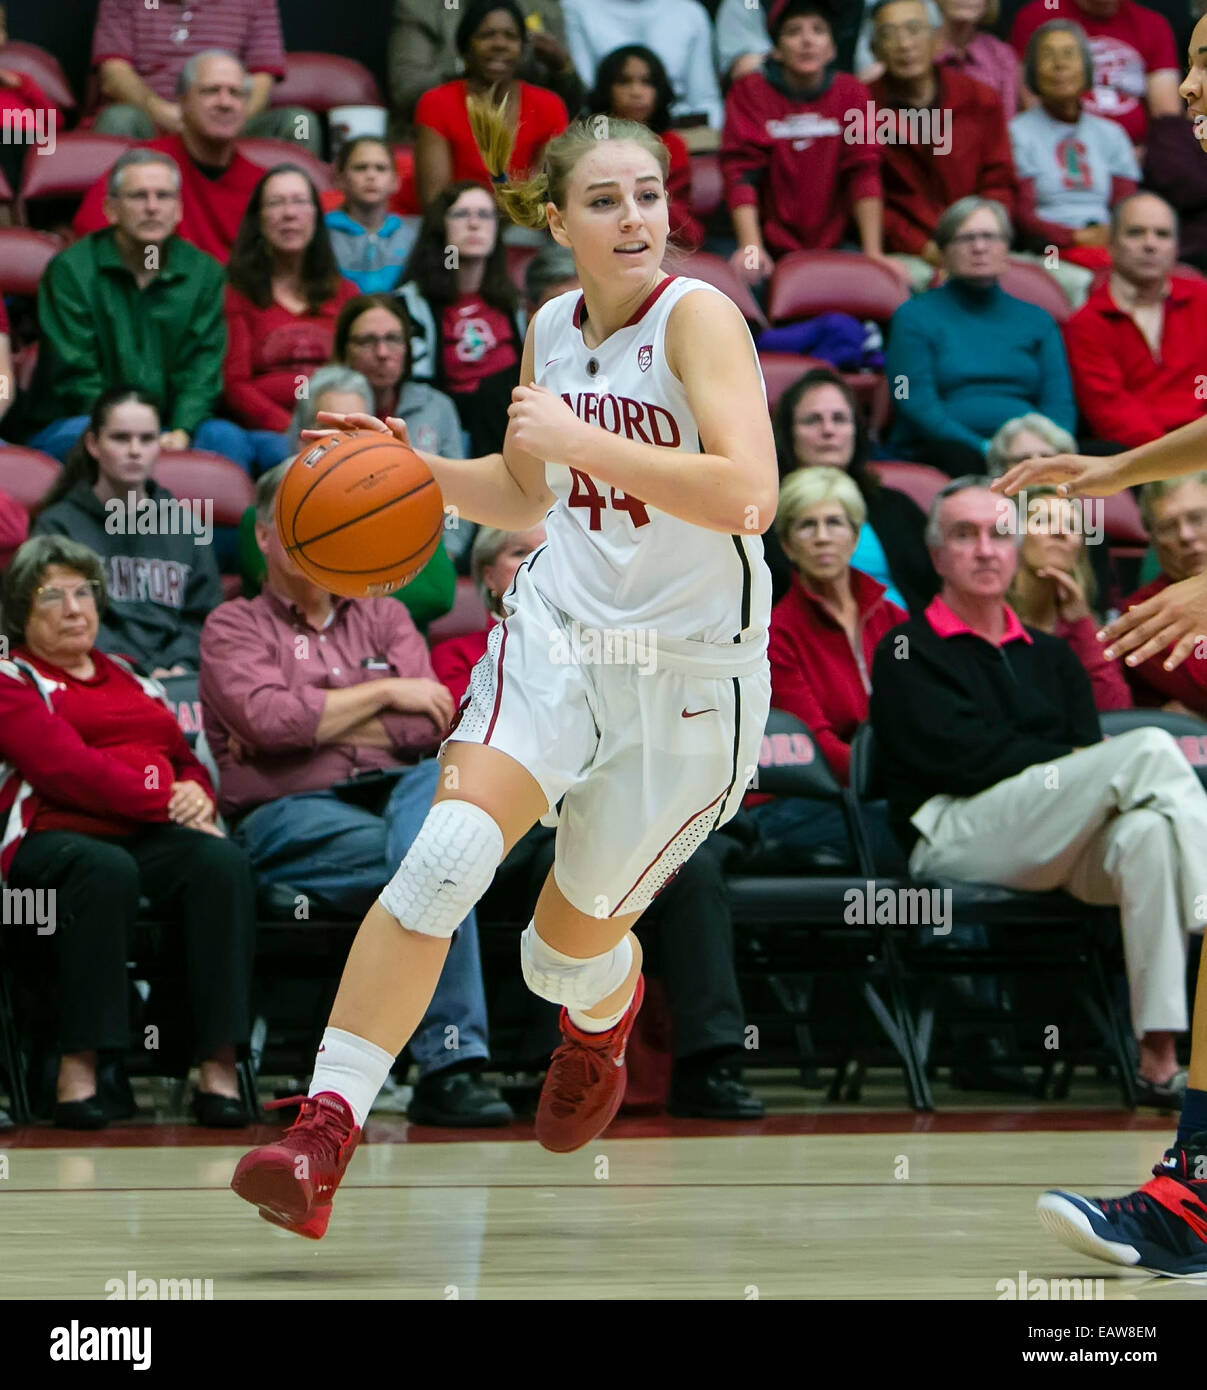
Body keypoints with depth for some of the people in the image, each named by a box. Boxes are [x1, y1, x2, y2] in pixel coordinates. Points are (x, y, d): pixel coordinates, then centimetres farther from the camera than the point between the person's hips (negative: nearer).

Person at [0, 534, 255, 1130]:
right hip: (57, 832, -5)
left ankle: (219, 1069, -35)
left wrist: (196, 794, 1)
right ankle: (79, 1070, -38)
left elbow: (186, 761, 27)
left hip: (154, 835, 5)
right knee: (107, 871, -41)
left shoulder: (129, 679, 30)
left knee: (223, 862, -30)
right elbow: (65, 767, -7)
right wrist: (164, 800, -14)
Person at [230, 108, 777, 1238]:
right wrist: (413, 467, 4)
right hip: (558, 630, 4)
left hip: (688, 675, -4)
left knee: (569, 948, 10)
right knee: (446, 854, -23)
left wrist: (581, 439, -29)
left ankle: (602, 1022, 51)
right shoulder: (552, 328, 5)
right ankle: (322, 1138, -27)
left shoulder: (697, 316, -15)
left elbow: (748, 494, -29)